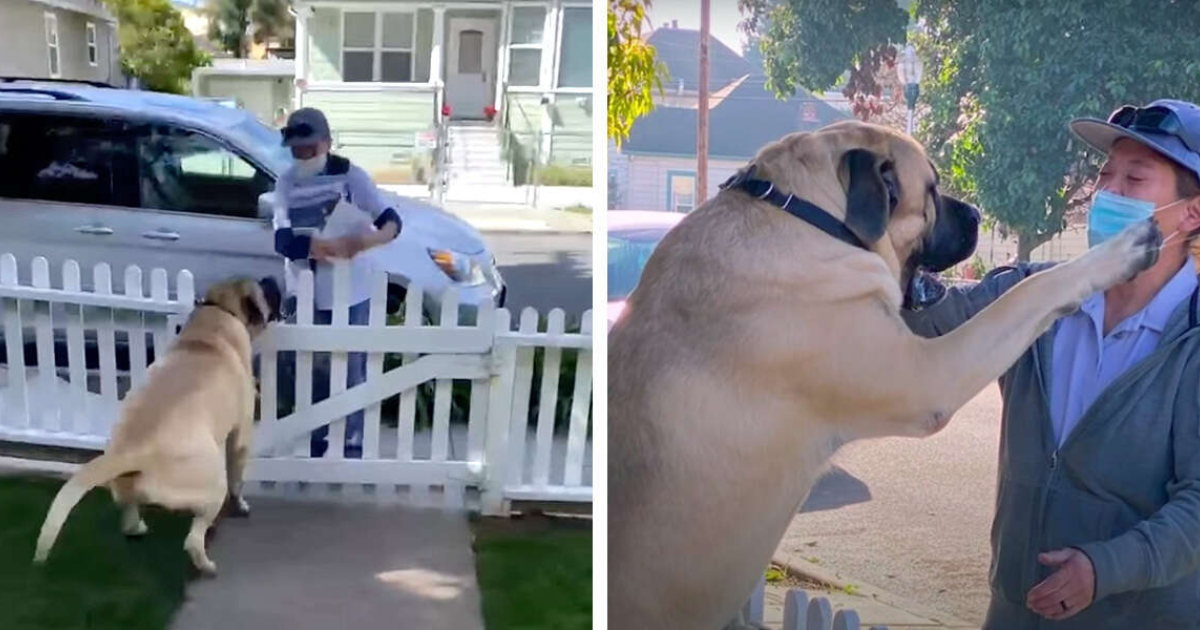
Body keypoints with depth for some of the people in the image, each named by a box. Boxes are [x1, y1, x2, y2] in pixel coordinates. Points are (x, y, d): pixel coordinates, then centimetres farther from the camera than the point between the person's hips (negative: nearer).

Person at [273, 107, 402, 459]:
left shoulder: (350, 176, -9)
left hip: (349, 293, -3)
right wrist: (313, 246, -30)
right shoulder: (287, 183, -2)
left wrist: (363, 241, -37)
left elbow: (392, 222, -16)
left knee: (351, 371, 6)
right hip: (305, 293, 3)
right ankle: (314, 441, 31)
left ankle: (353, 445, 19)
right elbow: (282, 240, -12)